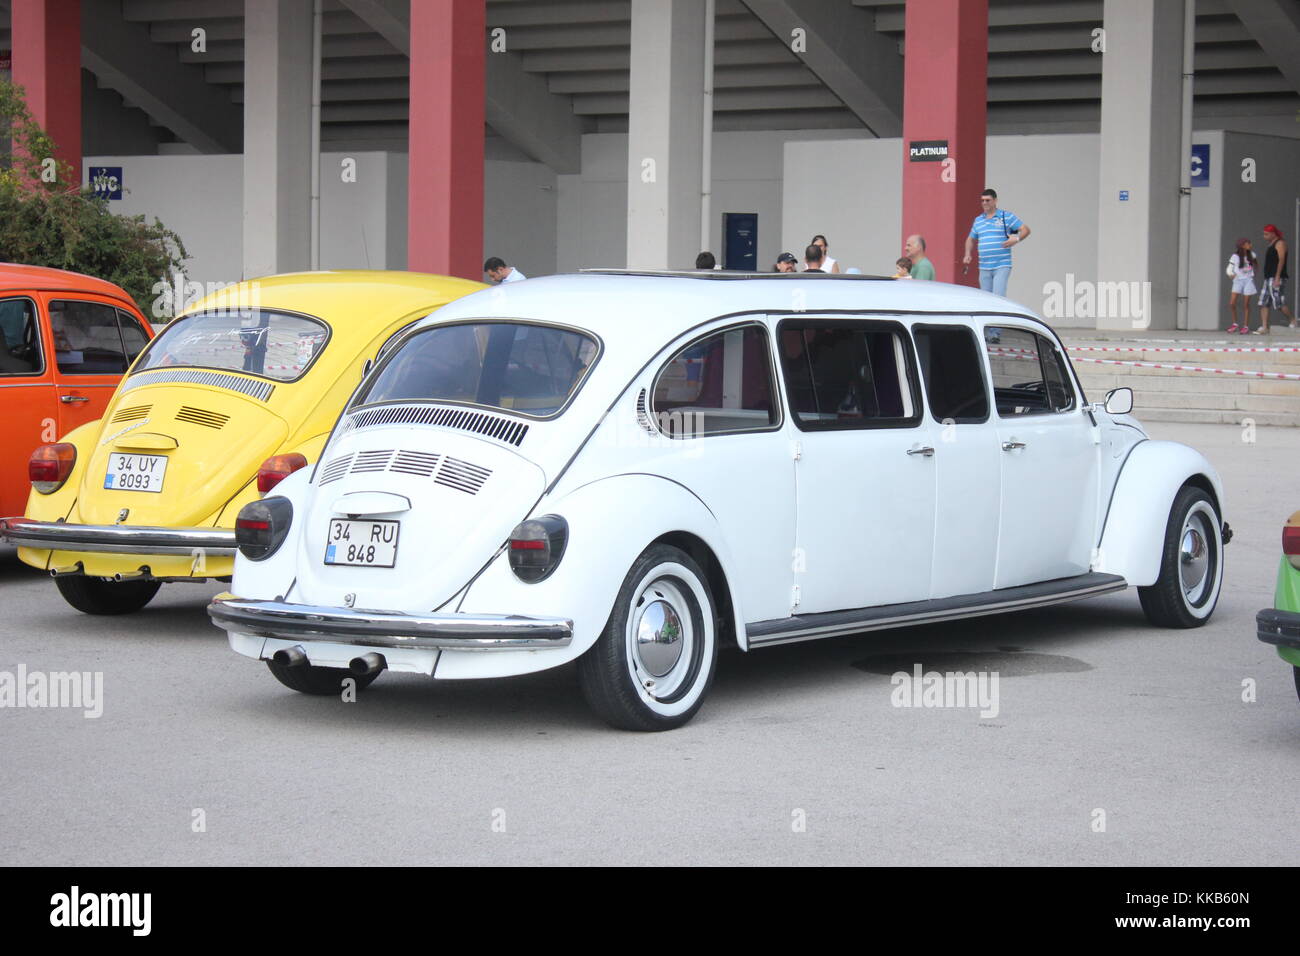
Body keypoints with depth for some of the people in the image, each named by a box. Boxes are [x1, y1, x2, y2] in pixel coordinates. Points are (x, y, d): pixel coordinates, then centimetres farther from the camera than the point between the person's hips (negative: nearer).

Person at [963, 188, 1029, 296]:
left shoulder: (1007, 216, 1)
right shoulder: (978, 220, 16)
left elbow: (1025, 230, 0)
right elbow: (971, 239, 28)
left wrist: (1017, 240, -19)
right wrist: (968, 254, 11)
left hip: (1002, 266, -5)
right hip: (984, 268, 5)